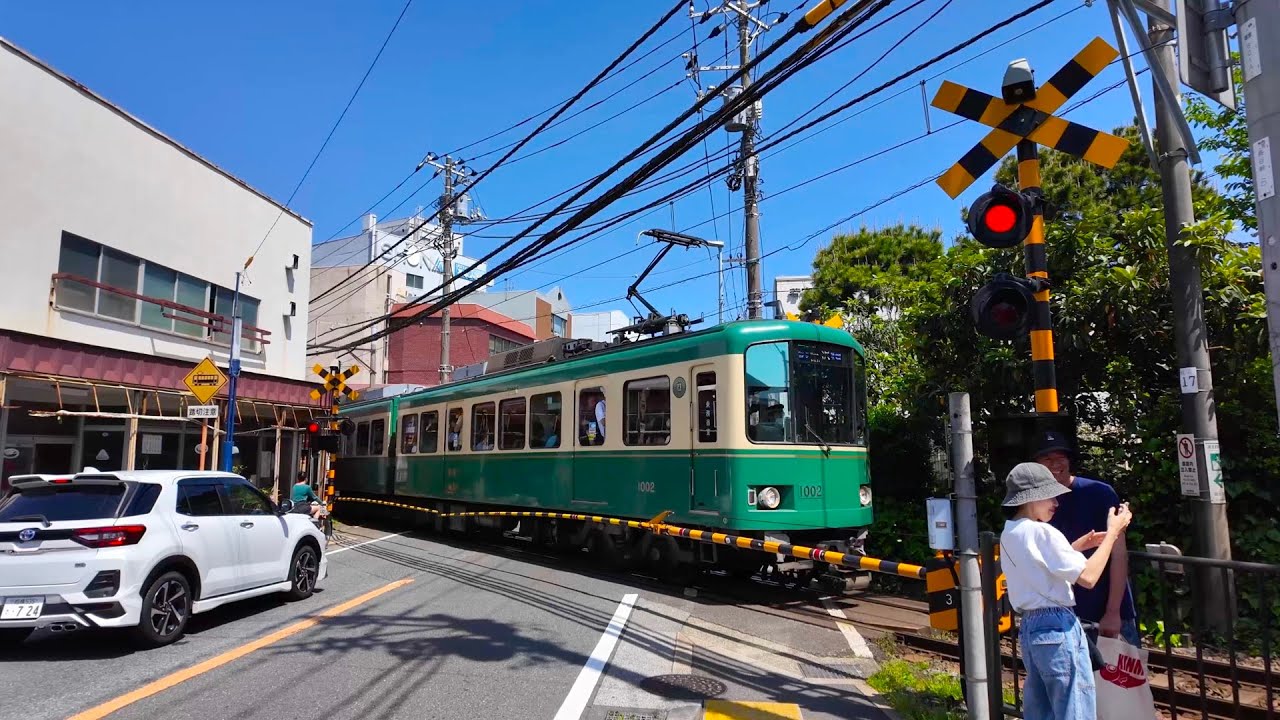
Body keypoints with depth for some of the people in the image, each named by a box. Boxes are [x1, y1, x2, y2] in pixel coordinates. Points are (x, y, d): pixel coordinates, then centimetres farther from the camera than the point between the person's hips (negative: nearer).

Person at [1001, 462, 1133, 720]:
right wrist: (1113, 532, -10)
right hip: (1057, 629, -9)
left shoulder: (1009, 534, 11)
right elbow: (1087, 577, -18)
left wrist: (1074, 547, 15)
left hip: (1030, 627, 9)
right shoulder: (1041, 531, -16)